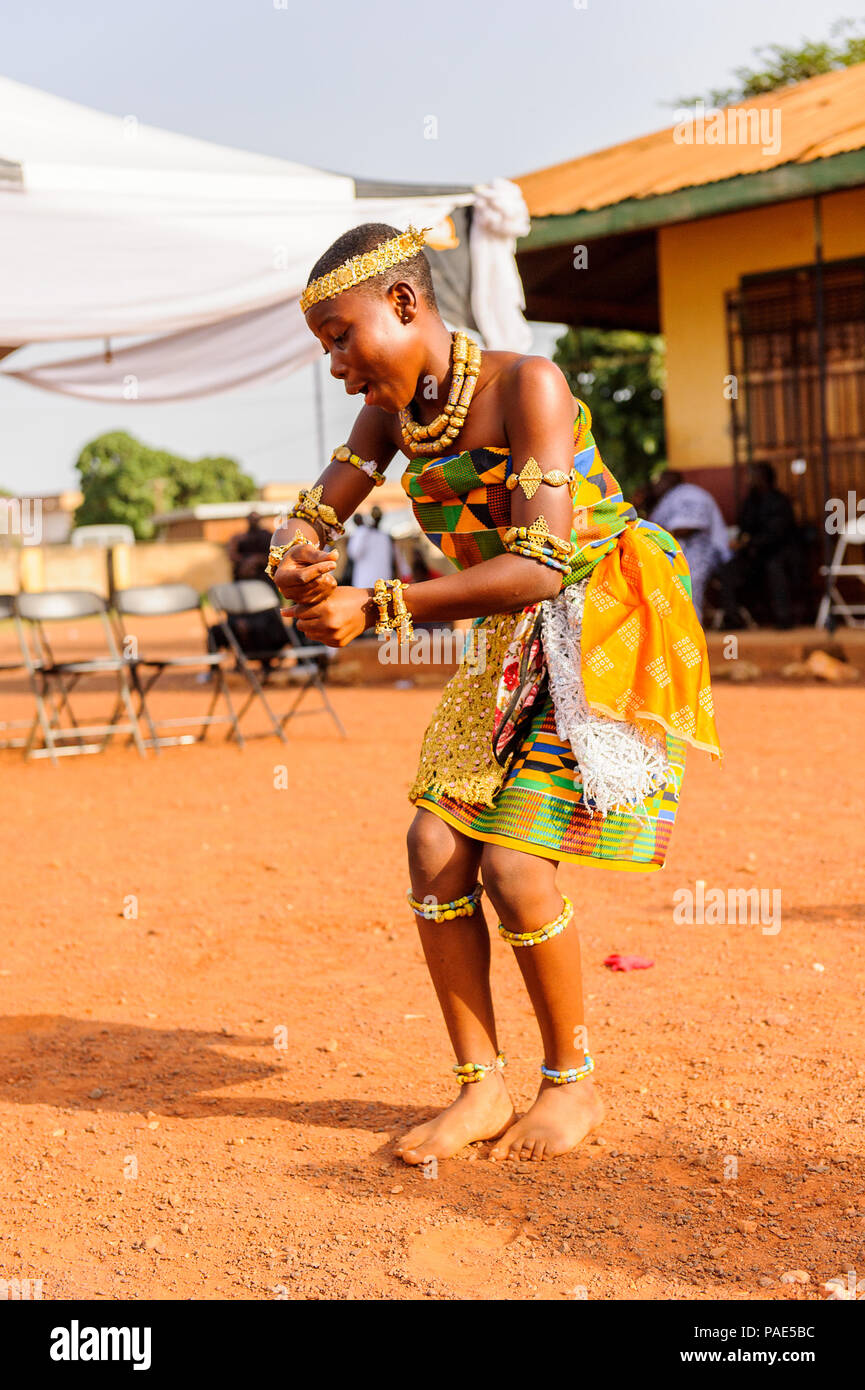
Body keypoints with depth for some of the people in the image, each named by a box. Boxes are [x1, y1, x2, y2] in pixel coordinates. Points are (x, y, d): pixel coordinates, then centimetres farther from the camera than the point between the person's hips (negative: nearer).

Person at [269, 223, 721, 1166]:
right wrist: (294, 561, -20)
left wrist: (375, 609, -31)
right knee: (434, 849, -4)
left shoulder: (525, 385, -21)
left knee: (514, 867, -13)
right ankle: (481, 1090, 10)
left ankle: (573, 1084, 10)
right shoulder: (397, 408, 1)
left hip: (613, 636, -7)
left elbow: (538, 567, -30)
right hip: (517, 647, 7)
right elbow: (316, 512, 6)